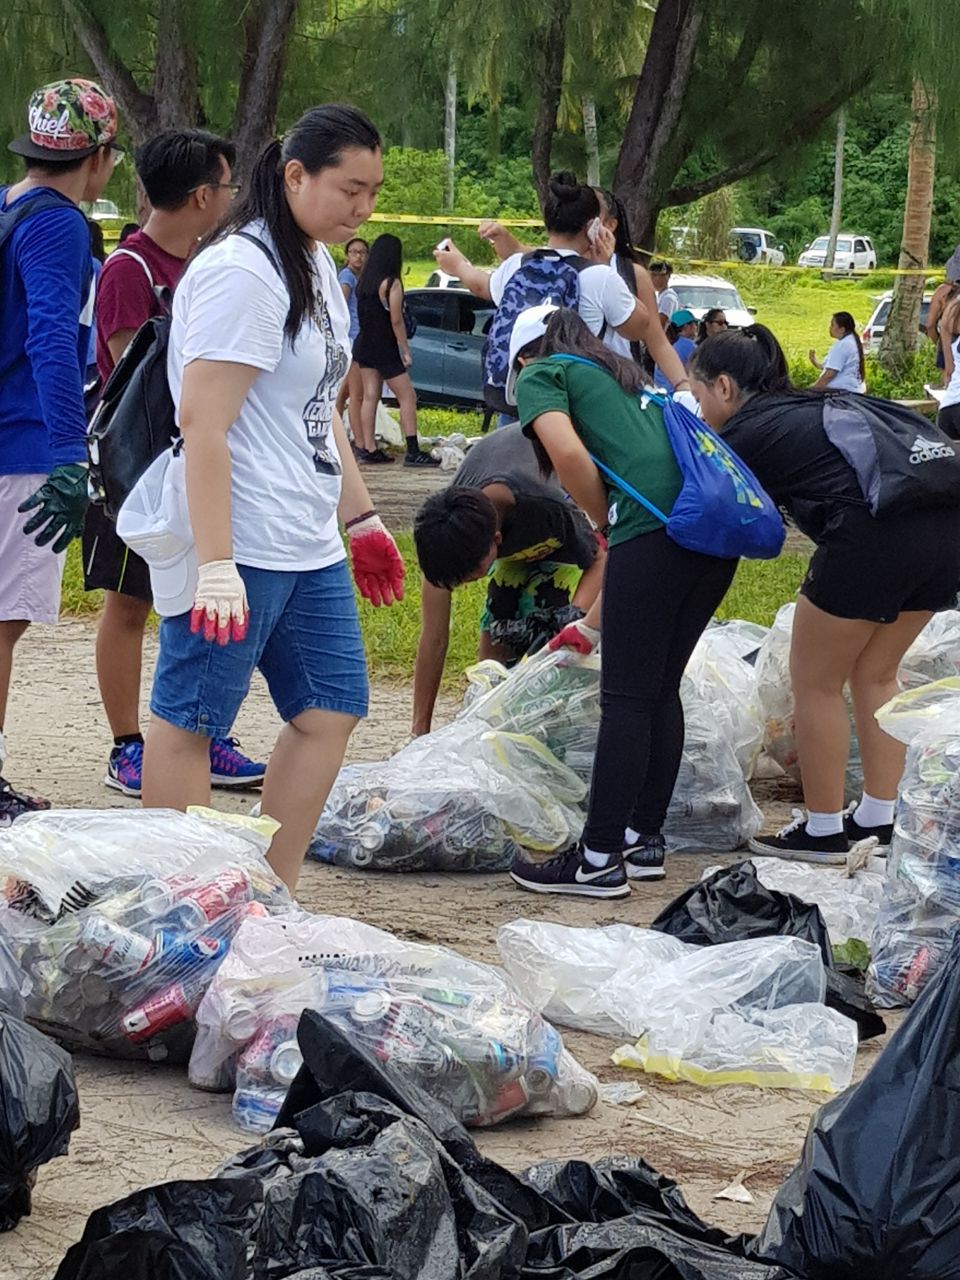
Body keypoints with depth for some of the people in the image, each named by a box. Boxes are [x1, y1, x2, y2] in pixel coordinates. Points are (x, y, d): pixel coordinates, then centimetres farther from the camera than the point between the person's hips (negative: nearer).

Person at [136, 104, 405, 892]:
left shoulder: (317, 265, 14)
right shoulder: (243, 272, -16)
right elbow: (202, 423, -22)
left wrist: (362, 517, 26)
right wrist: (215, 565, -27)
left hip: (308, 546, 10)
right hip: (238, 546, -10)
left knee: (332, 709, 10)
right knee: (190, 719, -1)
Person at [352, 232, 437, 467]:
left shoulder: (363, 281, 7)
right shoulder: (391, 283, -15)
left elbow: (362, 314, 11)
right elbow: (396, 320, -15)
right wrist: (405, 351, -9)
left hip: (364, 344, 7)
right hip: (384, 348, -7)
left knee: (370, 396, 8)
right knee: (407, 396, -4)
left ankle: (368, 448, 6)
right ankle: (413, 451, -10)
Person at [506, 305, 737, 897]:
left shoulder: (540, 375, 14)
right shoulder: (624, 379, 36)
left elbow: (569, 454, -8)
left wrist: (606, 521, 9)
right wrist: (592, 625, 41)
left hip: (657, 522, -7)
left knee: (626, 698, -3)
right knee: (661, 689, 17)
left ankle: (600, 859, 0)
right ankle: (645, 837, 23)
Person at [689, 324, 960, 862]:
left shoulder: (746, 434, 5)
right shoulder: (809, 409, 27)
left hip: (876, 530, -8)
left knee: (816, 681, 9)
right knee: (875, 674, 23)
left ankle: (823, 831, 16)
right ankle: (878, 820, 25)